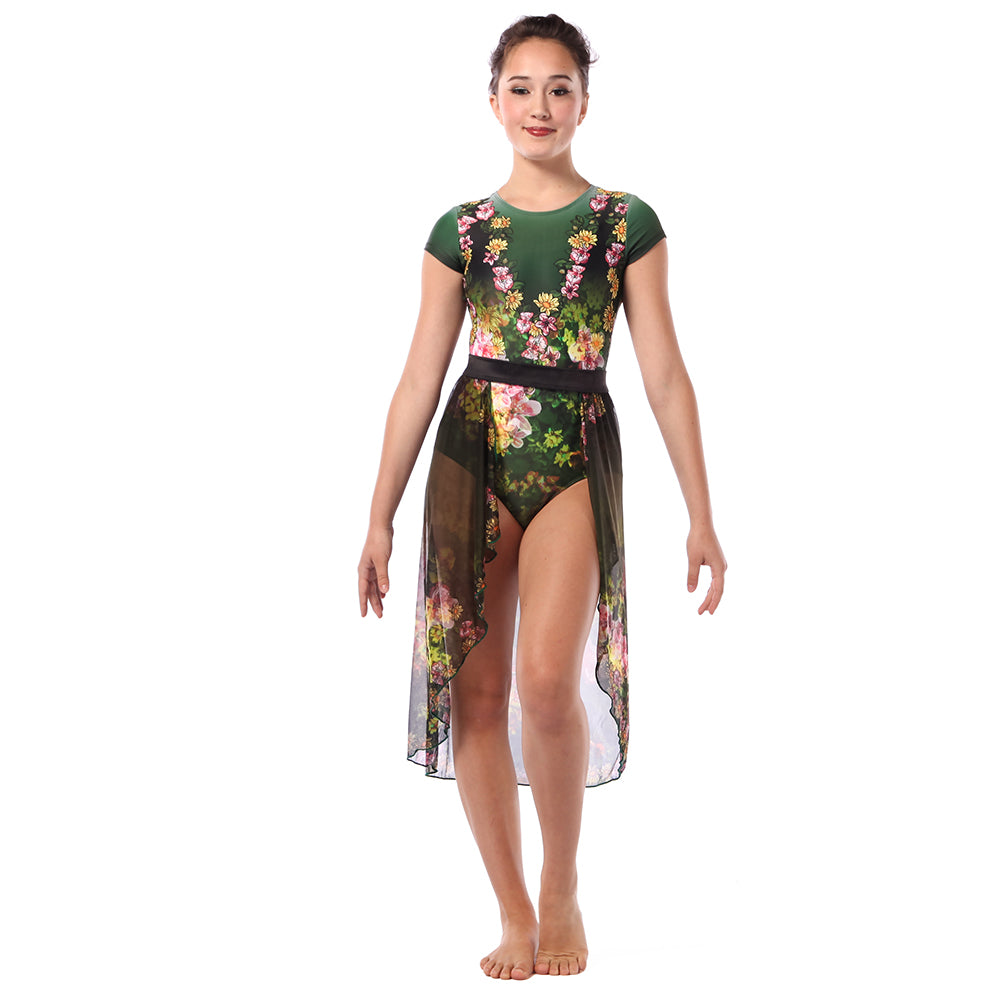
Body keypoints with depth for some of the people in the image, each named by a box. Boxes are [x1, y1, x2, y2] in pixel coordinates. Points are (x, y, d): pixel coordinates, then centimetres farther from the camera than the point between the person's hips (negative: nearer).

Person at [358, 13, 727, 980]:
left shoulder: (625, 223, 6)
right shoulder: (460, 230, 10)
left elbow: (665, 374, 4)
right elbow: (419, 379, 9)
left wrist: (701, 515, 1)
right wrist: (380, 518, 5)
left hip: (575, 454, -2)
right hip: (471, 455, 3)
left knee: (548, 678, -21)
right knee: (475, 689, -1)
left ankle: (562, 889, 2)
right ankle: (513, 909, 14)